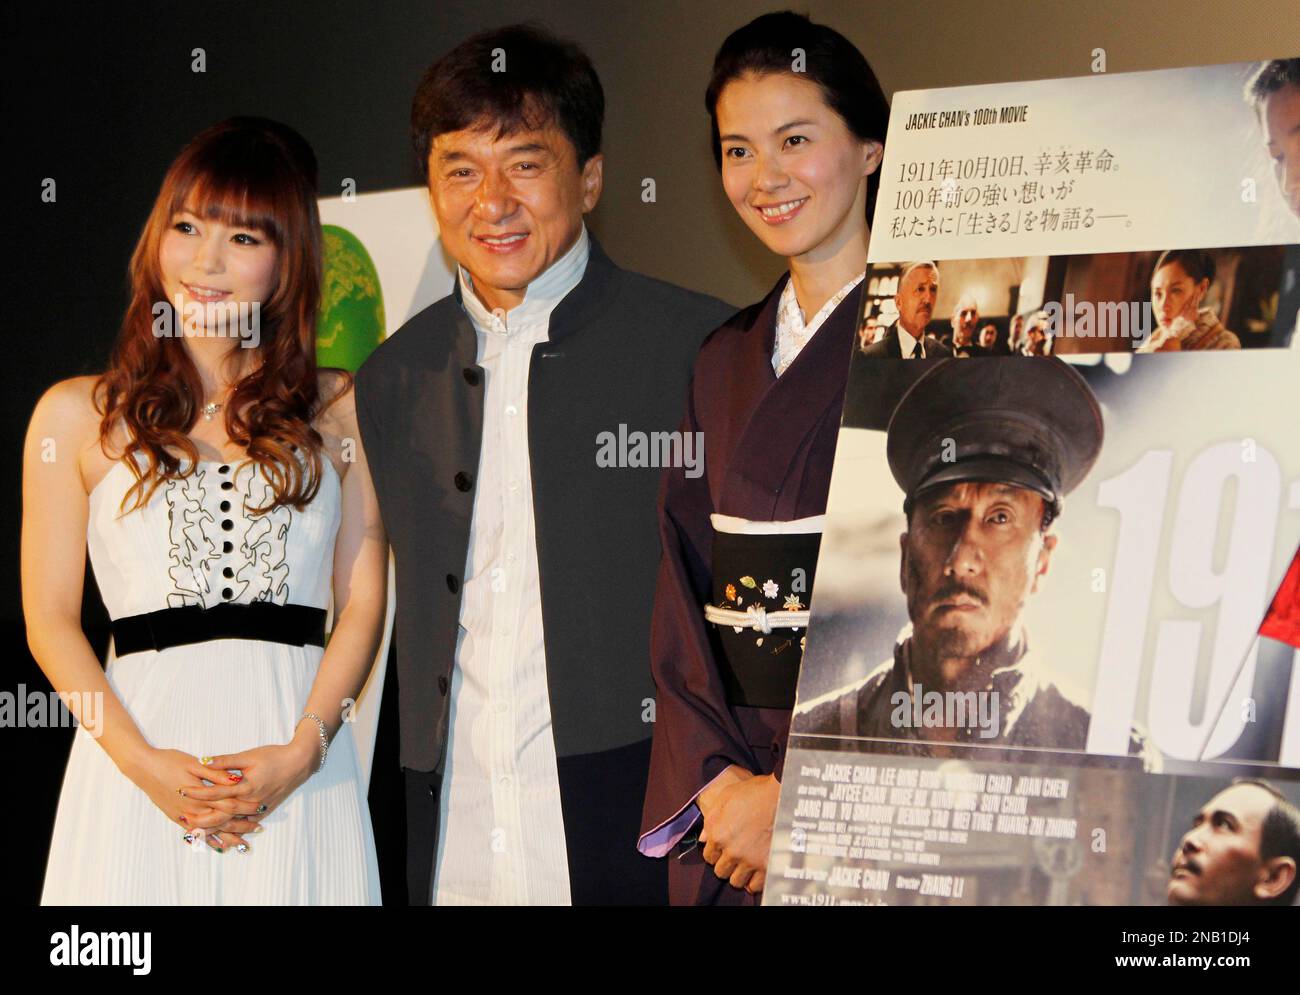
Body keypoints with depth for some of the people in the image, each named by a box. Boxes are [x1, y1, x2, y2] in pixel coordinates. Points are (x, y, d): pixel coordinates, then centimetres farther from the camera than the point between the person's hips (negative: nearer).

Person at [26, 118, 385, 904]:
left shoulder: (341, 409, 9)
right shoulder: (78, 414, 7)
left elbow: (363, 604, 4)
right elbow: (50, 619, 3)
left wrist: (300, 753, -10)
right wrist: (144, 763, -10)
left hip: (295, 769, 1)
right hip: (138, 760, 0)